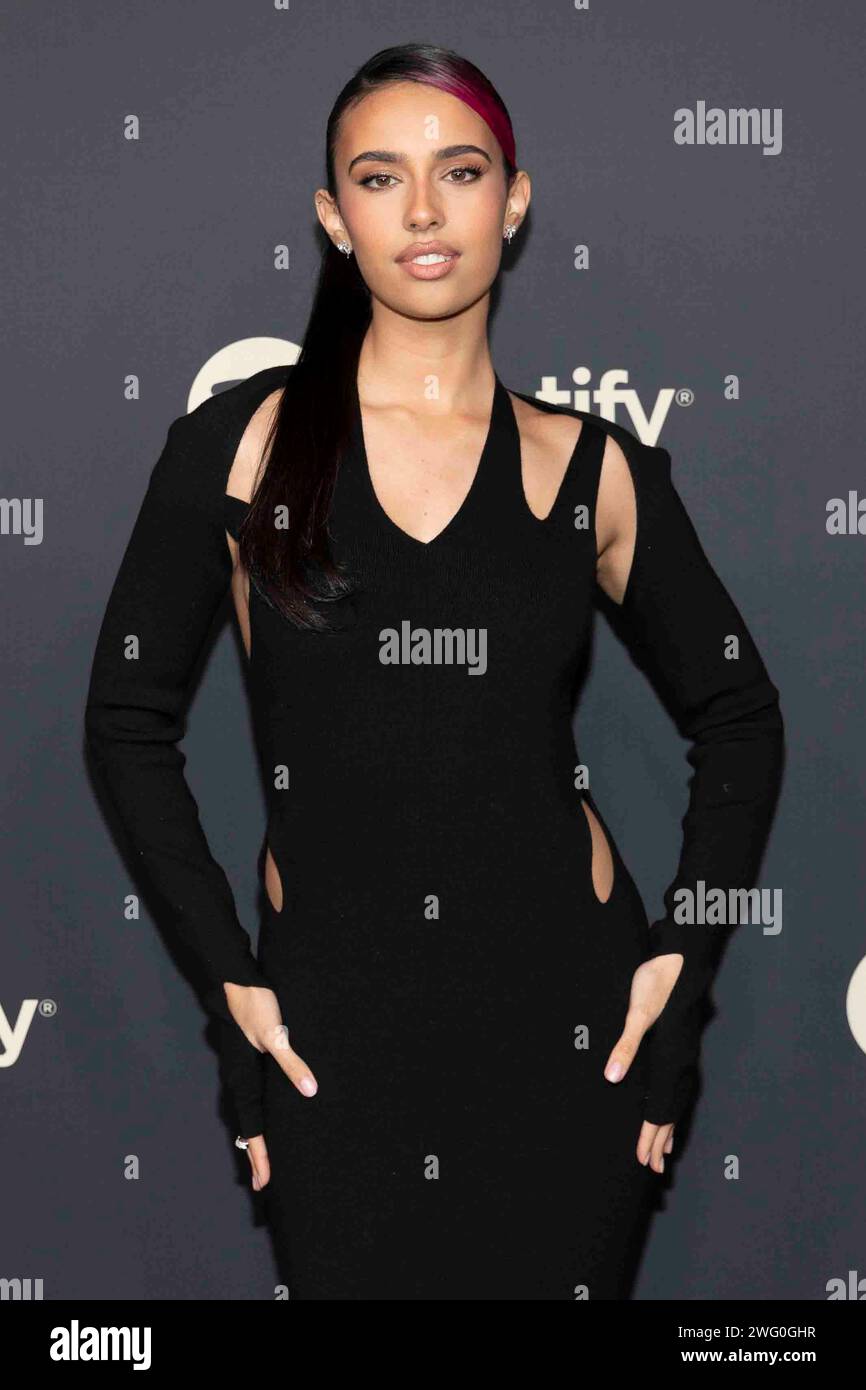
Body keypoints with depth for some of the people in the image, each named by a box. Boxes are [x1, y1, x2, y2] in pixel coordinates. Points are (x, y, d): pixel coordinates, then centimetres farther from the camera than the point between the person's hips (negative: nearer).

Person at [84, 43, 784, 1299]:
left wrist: (684, 958, 1)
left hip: (566, 1006, 1)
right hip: (333, 1025, 0)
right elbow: (130, 722, 2)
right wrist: (228, 975, -2)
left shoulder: (590, 466, 0)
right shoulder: (242, 442, -3)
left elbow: (739, 718, 10)